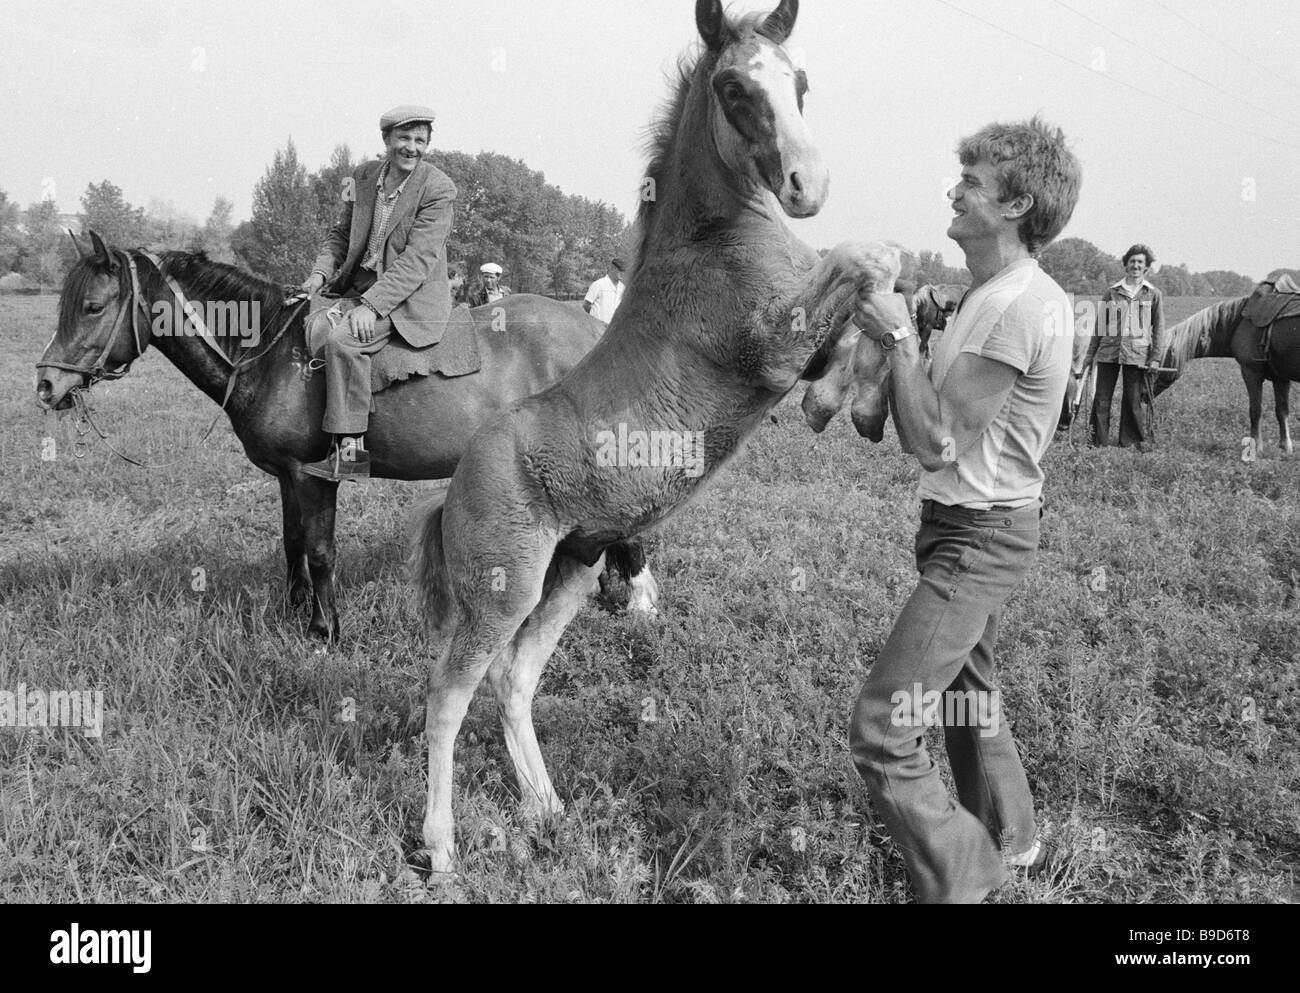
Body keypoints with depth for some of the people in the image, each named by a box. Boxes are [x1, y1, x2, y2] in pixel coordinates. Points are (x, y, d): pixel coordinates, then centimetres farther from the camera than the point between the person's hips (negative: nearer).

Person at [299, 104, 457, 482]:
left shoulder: (437, 188, -12)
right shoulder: (363, 177, 7)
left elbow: (418, 259, -19)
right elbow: (340, 234, 16)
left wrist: (372, 304, -27)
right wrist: (321, 272, -4)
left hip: (412, 298, -8)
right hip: (358, 287, 8)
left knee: (342, 339, -29)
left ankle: (351, 449, -25)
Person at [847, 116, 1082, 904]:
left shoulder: (1017, 307, -23)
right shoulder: (1001, 293, 10)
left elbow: (936, 442, -23)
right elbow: (940, 428, 8)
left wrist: (900, 338, -15)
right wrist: (901, 335, -3)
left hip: (980, 537, -11)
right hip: (970, 527, 11)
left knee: (883, 729, -10)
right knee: (968, 697, 27)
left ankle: (963, 883, 5)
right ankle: (1013, 845, 47)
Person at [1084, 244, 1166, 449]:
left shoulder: (1153, 295, 8)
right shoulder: (1112, 293, 10)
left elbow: (1158, 328, 6)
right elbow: (1100, 325, 13)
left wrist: (1155, 357, -3)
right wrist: (1090, 354, 9)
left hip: (1137, 354, -1)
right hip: (1108, 351, 1)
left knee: (1133, 400, 2)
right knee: (1102, 399, 0)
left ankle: (1128, 442, 11)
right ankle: (1099, 441, 7)